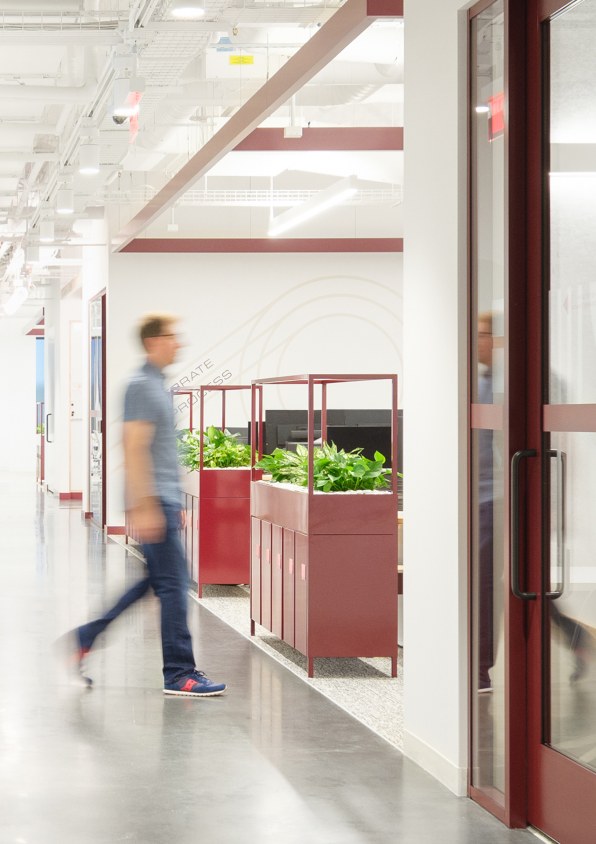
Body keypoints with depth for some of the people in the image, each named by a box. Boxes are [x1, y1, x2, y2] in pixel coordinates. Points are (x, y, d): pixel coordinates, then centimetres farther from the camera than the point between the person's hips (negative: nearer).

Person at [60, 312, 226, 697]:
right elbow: (134, 449, -20)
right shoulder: (142, 386, -13)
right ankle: (179, 674, -2)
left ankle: (86, 637, 19)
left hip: (164, 500, 10)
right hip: (153, 502, -10)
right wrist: (145, 507, -24)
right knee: (174, 583, -7)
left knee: (157, 580, 14)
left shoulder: (157, 385, 18)